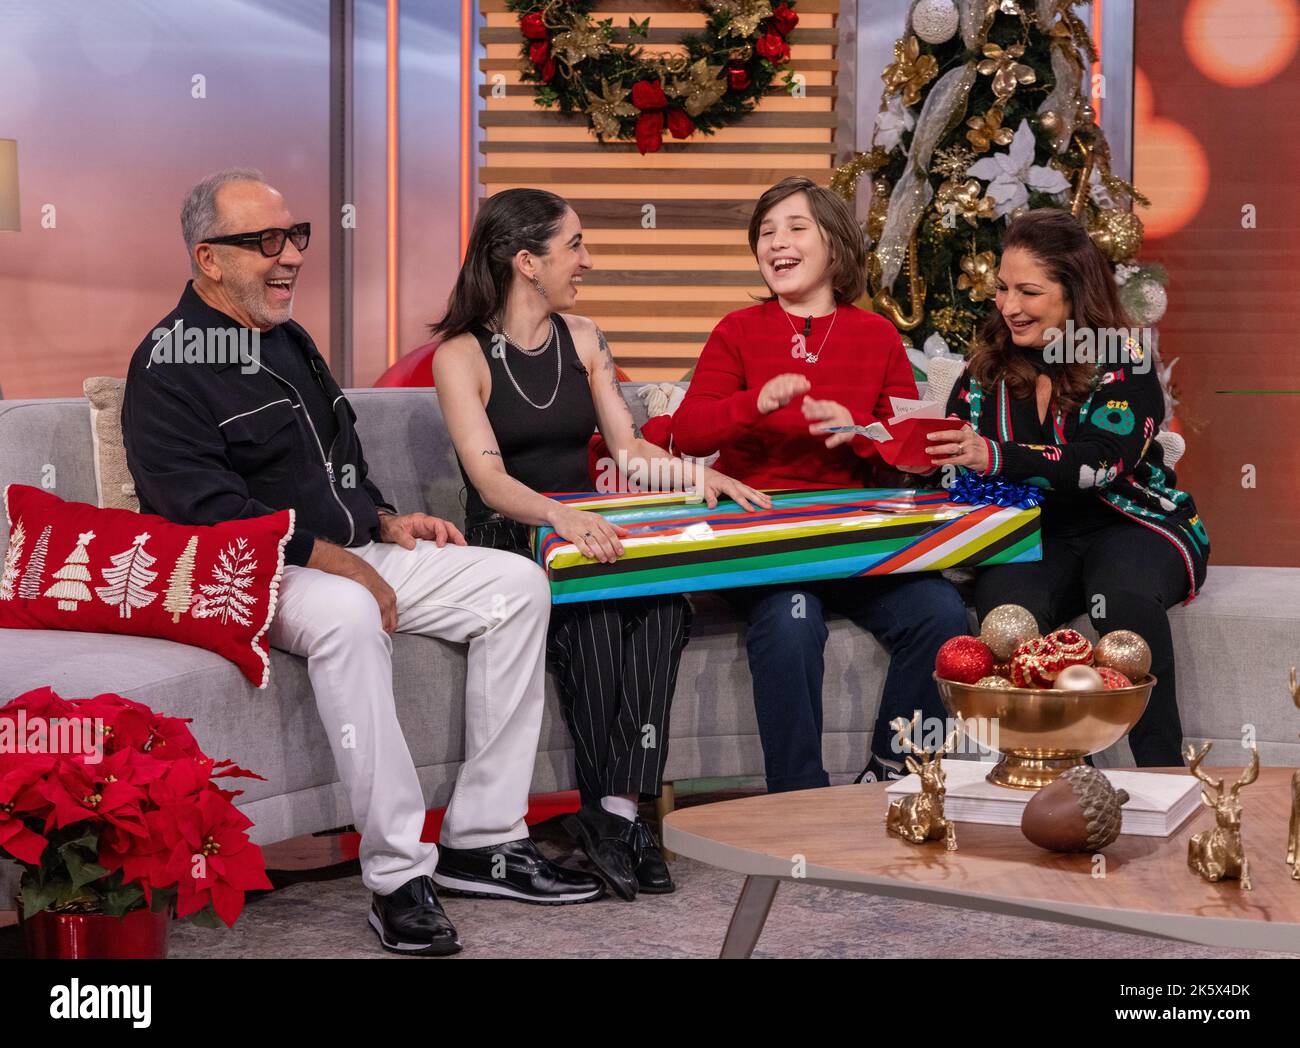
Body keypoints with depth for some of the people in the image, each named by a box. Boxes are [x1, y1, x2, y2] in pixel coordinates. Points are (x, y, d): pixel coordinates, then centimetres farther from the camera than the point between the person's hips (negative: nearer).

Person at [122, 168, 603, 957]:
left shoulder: (290, 342, 20)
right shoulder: (169, 367, -9)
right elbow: (205, 508, -19)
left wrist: (384, 521, 10)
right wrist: (336, 562, -20)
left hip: (350, 555, 9)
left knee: (516, 584, -7)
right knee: (346, 615, -41)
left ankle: (483, 840, -9)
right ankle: (398, 875, -37)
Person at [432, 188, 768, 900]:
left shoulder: (581, 339, 15)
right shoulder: (462, 355, -3)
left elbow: (629, 449, 13)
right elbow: (490, 479, -16)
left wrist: (701, 476, -7)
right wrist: (560, 515, -36)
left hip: (584, 531, 4)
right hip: (508, 544, -4)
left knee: (663, 600, -29)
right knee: (590, 617, -35)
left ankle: (617, 808, -33)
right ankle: (615, 815, -27)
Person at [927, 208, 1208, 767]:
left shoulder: (1122, 359, -6)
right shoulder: (990, 364, 7)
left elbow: (1101, 463, -22)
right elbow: (959, 457, 10)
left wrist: (996, 457, -36)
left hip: (1131, 524, -3)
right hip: (1029, 535, 3)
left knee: (1124, 597, -37)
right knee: (1007, 607, -33)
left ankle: (1163, 775, -27)